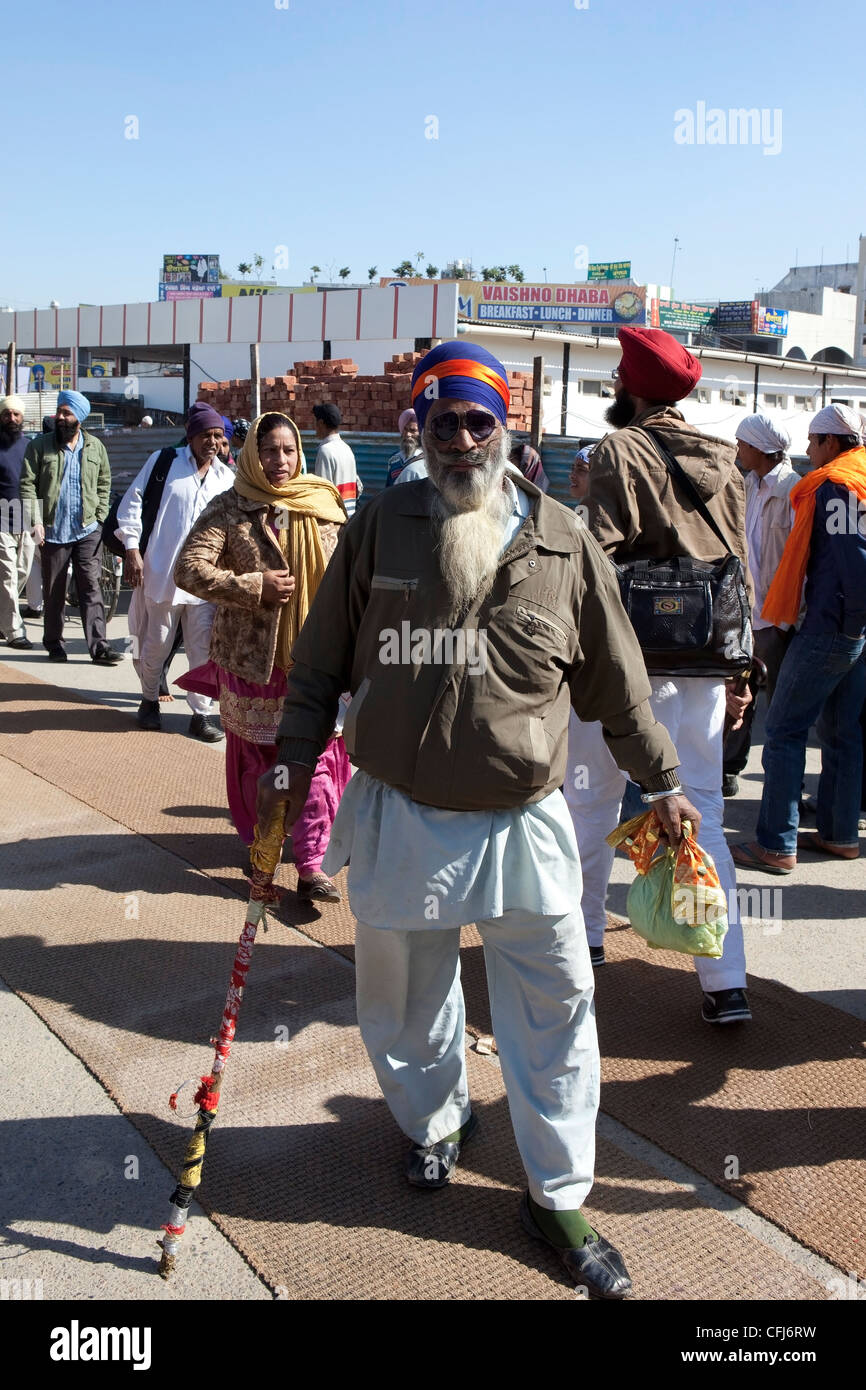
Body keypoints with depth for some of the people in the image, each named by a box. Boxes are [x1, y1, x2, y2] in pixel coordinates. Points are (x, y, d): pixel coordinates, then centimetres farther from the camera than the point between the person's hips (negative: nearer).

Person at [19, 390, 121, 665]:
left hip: (88, 531, 1)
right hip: (53, 531, -1)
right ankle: (54, 644, 20)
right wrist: (35, 521, -11)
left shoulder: (95, 447, 7)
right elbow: (27, 485, -3)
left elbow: (104, 484, 13)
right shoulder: (39, 446, 1)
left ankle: (99, 646, -4)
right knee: (54, 591, 8)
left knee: (91, 589, -3)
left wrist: (100, 517, 3)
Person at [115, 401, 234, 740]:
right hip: (161, 572, -2)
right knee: (155, 644, 11)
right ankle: (150, 699, 34)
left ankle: (200, 714, 13)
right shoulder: (164, 461, 0)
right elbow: (132, 502, 0)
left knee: (204, 648, 2)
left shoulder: (226, 477, 9)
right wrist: (132, 549, -8)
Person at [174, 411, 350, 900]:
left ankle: (312, 866, 6)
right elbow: (189, 569, -12)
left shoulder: (324, 503, 4)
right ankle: (259, 846, 34)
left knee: (317, 759, -2)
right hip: (251, 656, -1)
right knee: (257, 758, 13)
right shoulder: (230, 509, -5)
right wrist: (255, 586, -18)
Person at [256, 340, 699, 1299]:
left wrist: (662, 781, 12)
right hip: (399, 817, 1)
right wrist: (291, 762, 2)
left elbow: (617, 684, 7)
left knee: (555, 1005, 5)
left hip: (523, 823, 0)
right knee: (402, 991, 16)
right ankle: (432, 1122, 45)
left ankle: (558, 1196, 25)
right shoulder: (379, 528, -1)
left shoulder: (561, 543, -2)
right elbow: (322, 661, 7)